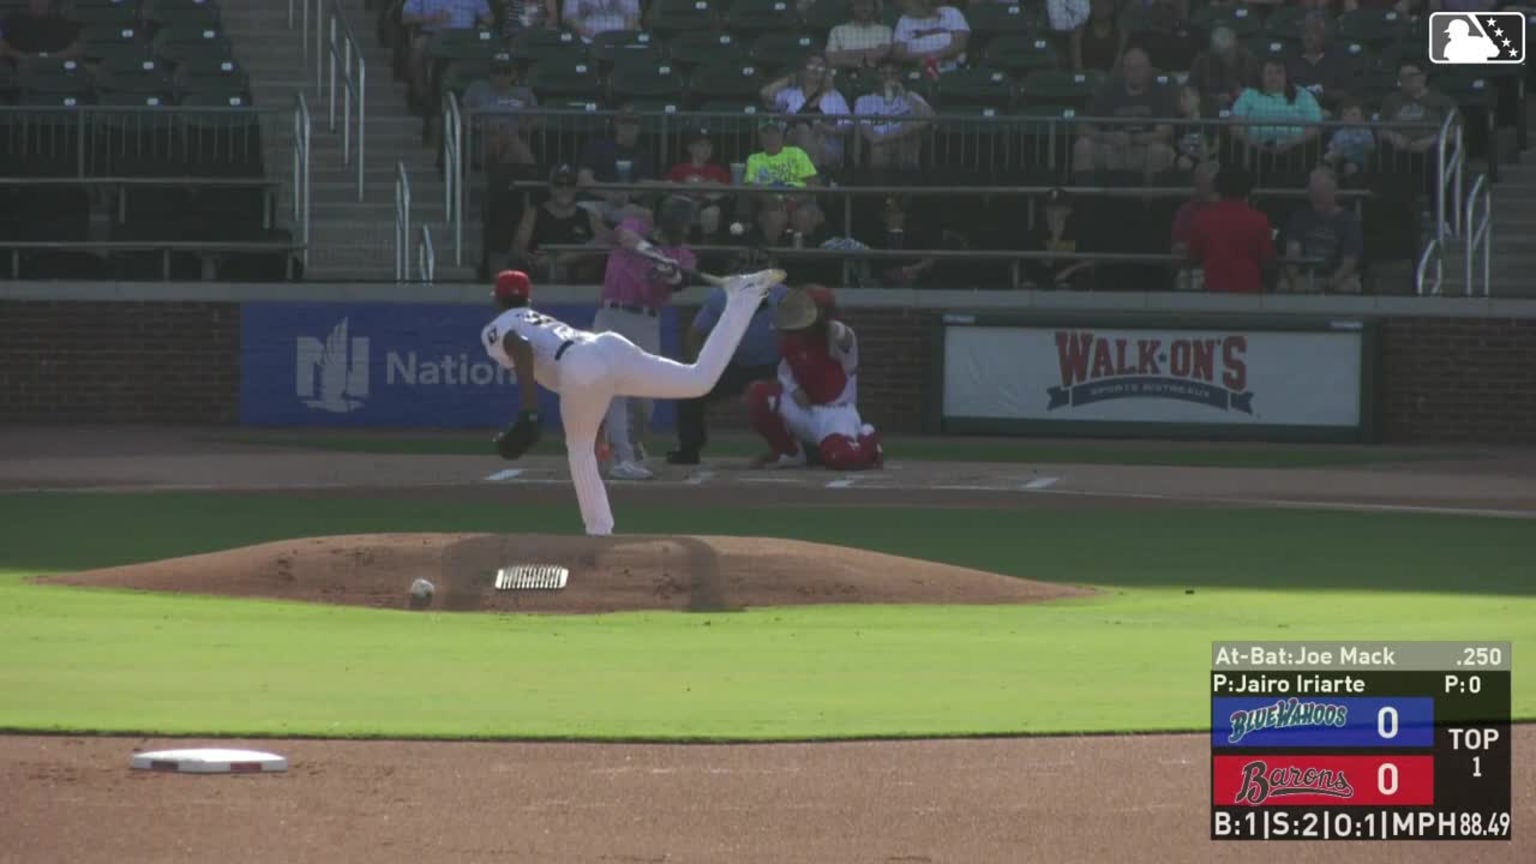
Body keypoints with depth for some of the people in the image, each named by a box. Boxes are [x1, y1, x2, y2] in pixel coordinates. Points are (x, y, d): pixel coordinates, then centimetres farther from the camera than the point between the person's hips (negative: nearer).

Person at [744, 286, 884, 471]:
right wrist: (794, 389, -8)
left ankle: (866, 438, 8)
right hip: (802, 409, 5)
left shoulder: (838, 336, -18)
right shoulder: (789, 340, -1)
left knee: (841, 457, -34)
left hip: (835, 411, -5)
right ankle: (788, 451, 3)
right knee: (758, 394, -18)